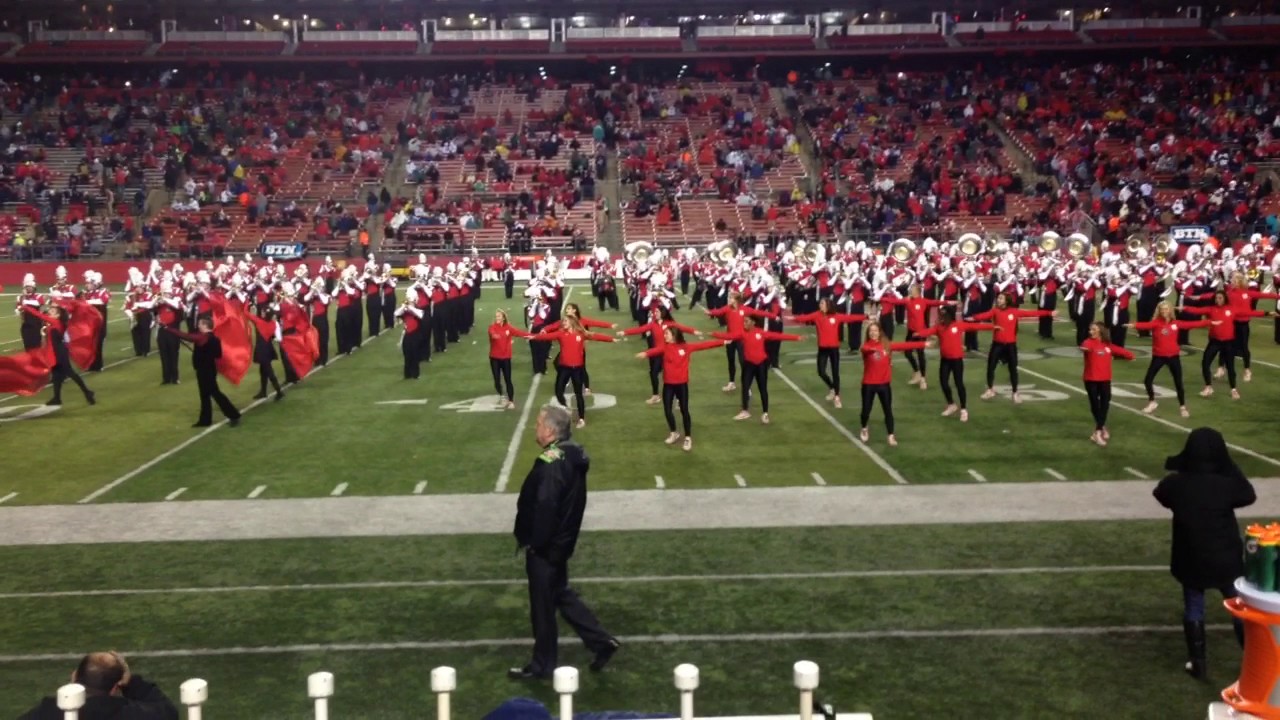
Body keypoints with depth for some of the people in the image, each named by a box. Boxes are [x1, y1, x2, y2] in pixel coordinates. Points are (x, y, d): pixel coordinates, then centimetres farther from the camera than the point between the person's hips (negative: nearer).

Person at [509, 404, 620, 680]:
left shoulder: (551, 463, -25)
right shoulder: (573, 454, 5)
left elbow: (544, 508, -29)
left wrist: (533, 543, -17)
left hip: (545, 547, -9)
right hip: (561, 541, 10)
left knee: (543, 605, 5)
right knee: (561, 594, 23)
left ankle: (542, 665, 20)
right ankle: (601, 641, 24)